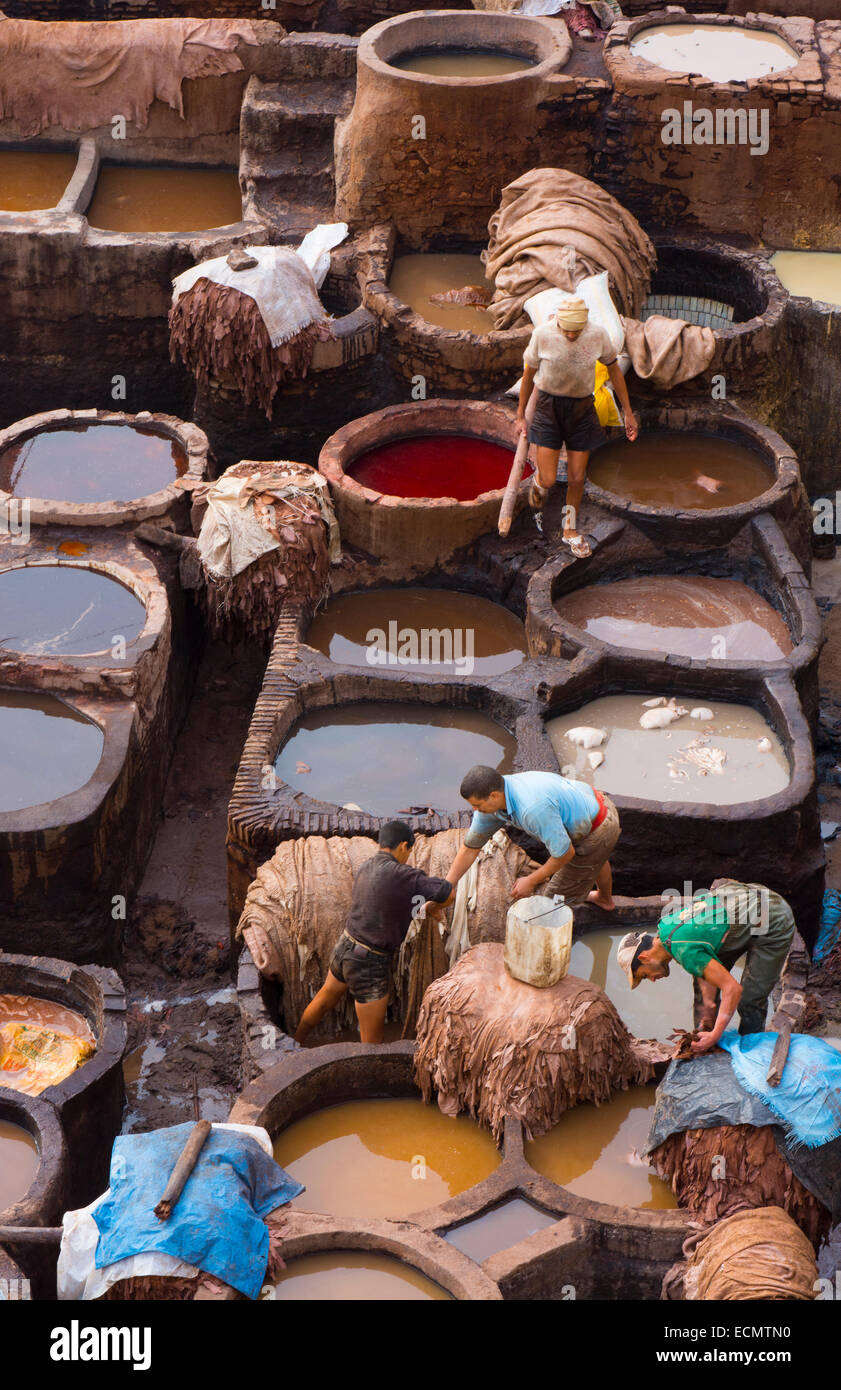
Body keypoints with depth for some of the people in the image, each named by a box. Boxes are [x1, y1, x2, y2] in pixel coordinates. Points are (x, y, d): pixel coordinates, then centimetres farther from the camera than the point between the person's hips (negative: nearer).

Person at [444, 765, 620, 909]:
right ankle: (605, 899, 71)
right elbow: (470, 847, -1)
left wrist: (530, 881, -16)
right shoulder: (491, 798, -12)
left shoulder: (533, 808, -41)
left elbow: (565, 852, -28)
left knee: (556, 897, 4)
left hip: (597, 835, -9)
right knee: (597, 859, 40)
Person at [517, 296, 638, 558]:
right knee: (549, 480, -6)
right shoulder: (542, 335, -15)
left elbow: (614, 370, 3)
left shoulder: (597, 335, -12)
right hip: (549, 407, -1)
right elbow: (529, 374, 0)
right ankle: (538, 481, 34)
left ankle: (571, 530, 31)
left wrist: (628, 413, 6)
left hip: (582, 409, 1)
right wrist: (520, 415, 6)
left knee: (576, 479, 5)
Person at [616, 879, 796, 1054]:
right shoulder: (665, 925, -1)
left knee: (749, 1001, -11)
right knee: (703, 979, 13)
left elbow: (733, 988, -29)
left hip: (773, 922, -10)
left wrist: (715, 1036, -22)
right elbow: (706, 963, 8)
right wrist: (709, 1003, 0)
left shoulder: (685, 950, -29)